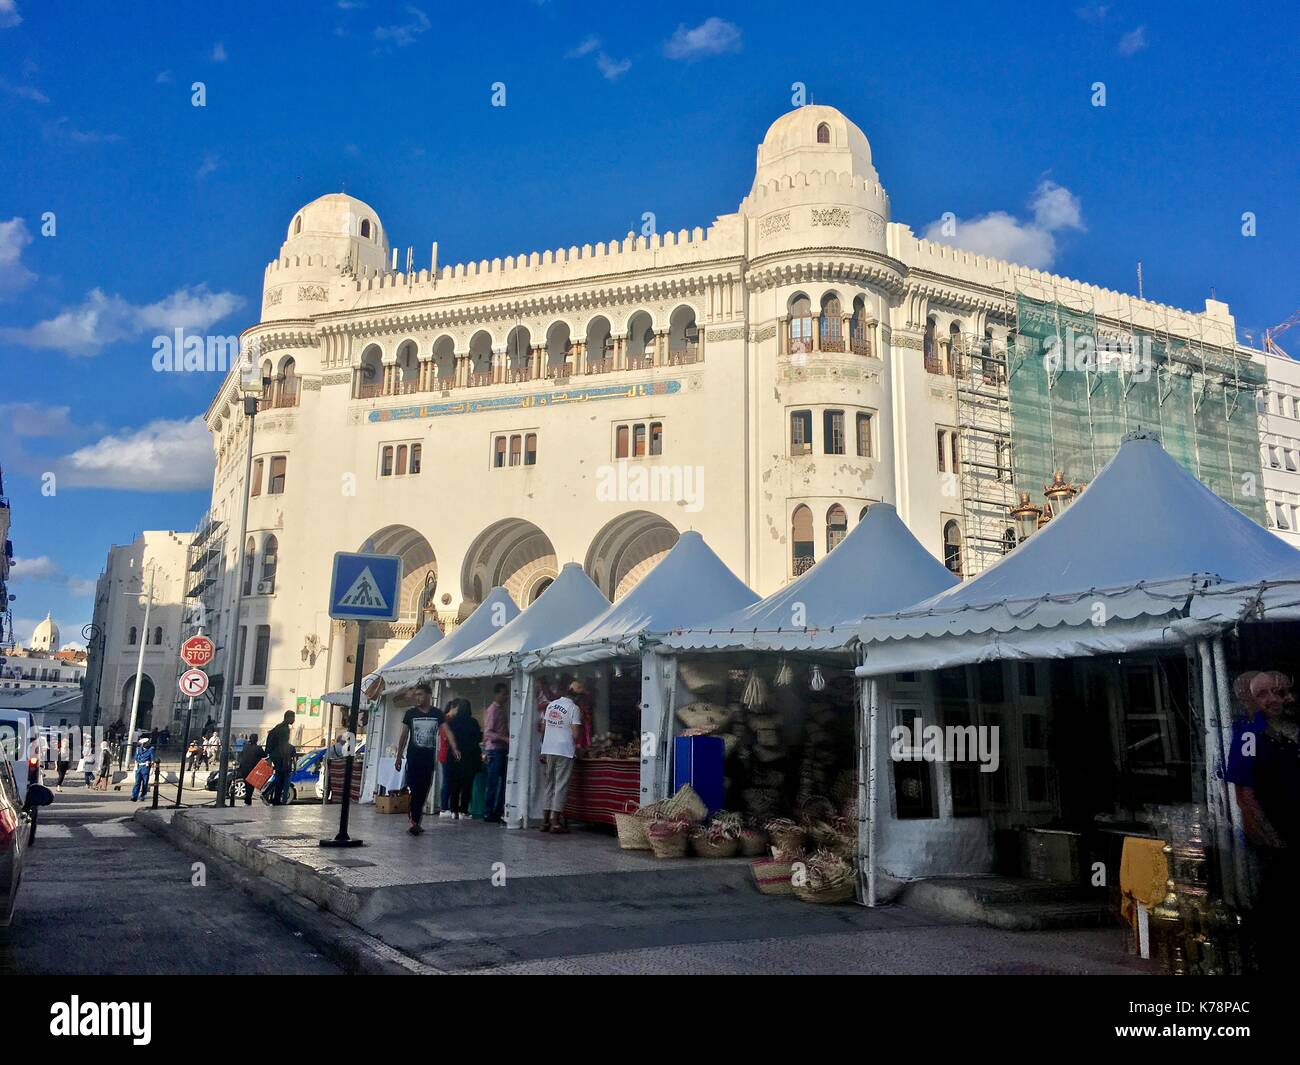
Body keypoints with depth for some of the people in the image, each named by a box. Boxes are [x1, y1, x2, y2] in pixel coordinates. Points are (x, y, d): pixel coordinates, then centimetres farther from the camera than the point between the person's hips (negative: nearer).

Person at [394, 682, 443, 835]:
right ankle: (414, 820, -7)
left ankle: (414, 819, 16)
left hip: (429, 758, 2)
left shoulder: (437, 714, 3)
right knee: (415, 789, -9)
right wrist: (399, 757, 7)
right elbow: (403, 736, 8)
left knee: (424, 790, 5)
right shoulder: (411, 713, 3)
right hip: (413, 757, -1)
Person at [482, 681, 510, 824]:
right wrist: (505, 739, -23)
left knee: (501, 782, 7)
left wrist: (508, 740, 10)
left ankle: (497, 812, 12)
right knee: (493, 783, -5)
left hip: (503, 750, 8)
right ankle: (488, 813, -1)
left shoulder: (503, 709, 17)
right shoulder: (492, 709, -8)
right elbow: (488, 733, -15)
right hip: (494, 749, -8)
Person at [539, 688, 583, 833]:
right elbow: (576, 735, -14)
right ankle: (555, 822, -3)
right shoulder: (574, 708, -9)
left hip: (547, 750, 6)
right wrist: (577, 744, 7)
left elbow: (543, 728, 13)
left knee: (547, 785, 11)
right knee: (561, 786, -1)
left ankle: (545, 821, 13)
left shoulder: (550, 705, 10)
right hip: (564, 752, -6)